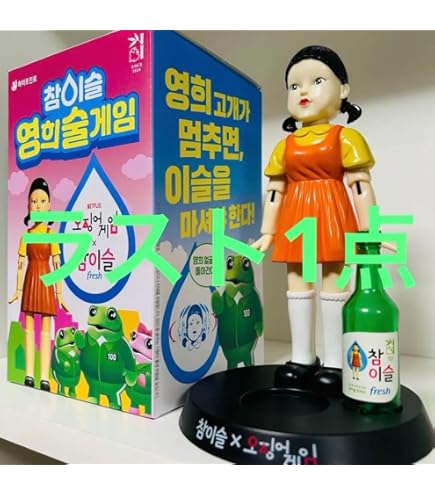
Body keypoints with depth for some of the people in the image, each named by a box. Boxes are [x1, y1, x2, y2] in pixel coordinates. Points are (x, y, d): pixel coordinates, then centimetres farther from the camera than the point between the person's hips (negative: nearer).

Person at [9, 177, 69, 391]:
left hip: (46, 281, -2)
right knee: (28, 327, 6)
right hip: (30, 281, 2)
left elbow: (57, 264, -2)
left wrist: (59, 293, -4)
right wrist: (18, 290, 4)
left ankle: (44, 377, 5)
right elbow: (20, 264, 6)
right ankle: (29, 374, 14)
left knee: (46, 329, 2)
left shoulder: (51, 233, -1)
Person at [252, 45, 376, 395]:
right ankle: (302, 359, 20)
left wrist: (368, 229, -11)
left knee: (333, 282, -2)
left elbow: (361, 185, -6)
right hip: (295, 221, 5)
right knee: (297, 283, 8)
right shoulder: (285, 145, 12)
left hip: (331, 218, -4)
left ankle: (334, 363, 8)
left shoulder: (345, 139, -1)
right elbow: (274, 190, 12)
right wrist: (267, 233, 9)